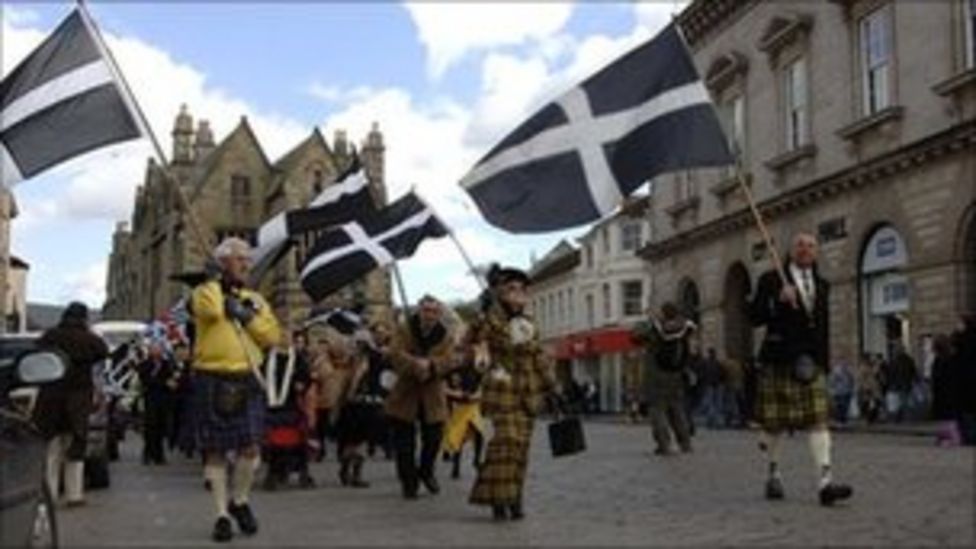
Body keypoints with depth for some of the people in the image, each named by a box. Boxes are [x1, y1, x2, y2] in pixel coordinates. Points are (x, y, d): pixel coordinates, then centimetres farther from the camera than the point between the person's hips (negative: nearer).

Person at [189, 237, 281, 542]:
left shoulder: (255, 299, 14)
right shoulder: (205, 292, 1)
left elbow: (273, 335, 2)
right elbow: (211, 308, -24)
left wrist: (248, 316, -10)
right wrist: (229, 295, -4)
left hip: (247, 382, 3)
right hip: (212, 382, -3)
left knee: (251, 448, -4)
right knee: (215, 452, 3)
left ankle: (240, 501, 21)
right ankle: (222, 514, 15)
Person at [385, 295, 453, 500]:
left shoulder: (445, 337, 1)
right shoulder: (405, 331, -5)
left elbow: (446, 361, -13)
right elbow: (396, 354, -19)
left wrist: (429, 364, -32)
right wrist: (417, 364, -32)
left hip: (432, 395, 2)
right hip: (406, 394, -2)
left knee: (433, 437, 5)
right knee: (404, 441, 1)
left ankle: (426, 472, 32)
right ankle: (409, 482, 15)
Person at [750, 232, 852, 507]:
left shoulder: (822, 285, 16)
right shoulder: (771, 280, 3)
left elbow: (825, 326, 21)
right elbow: (755, 316, -4)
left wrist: (824, 360, 17)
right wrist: (778, 300, -18)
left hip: (811, 361, 3)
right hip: (779, 360, -3)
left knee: (818, 419, -9)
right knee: (774, 421, 4)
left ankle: (825, 483, -16)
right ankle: (773, 475, 22)